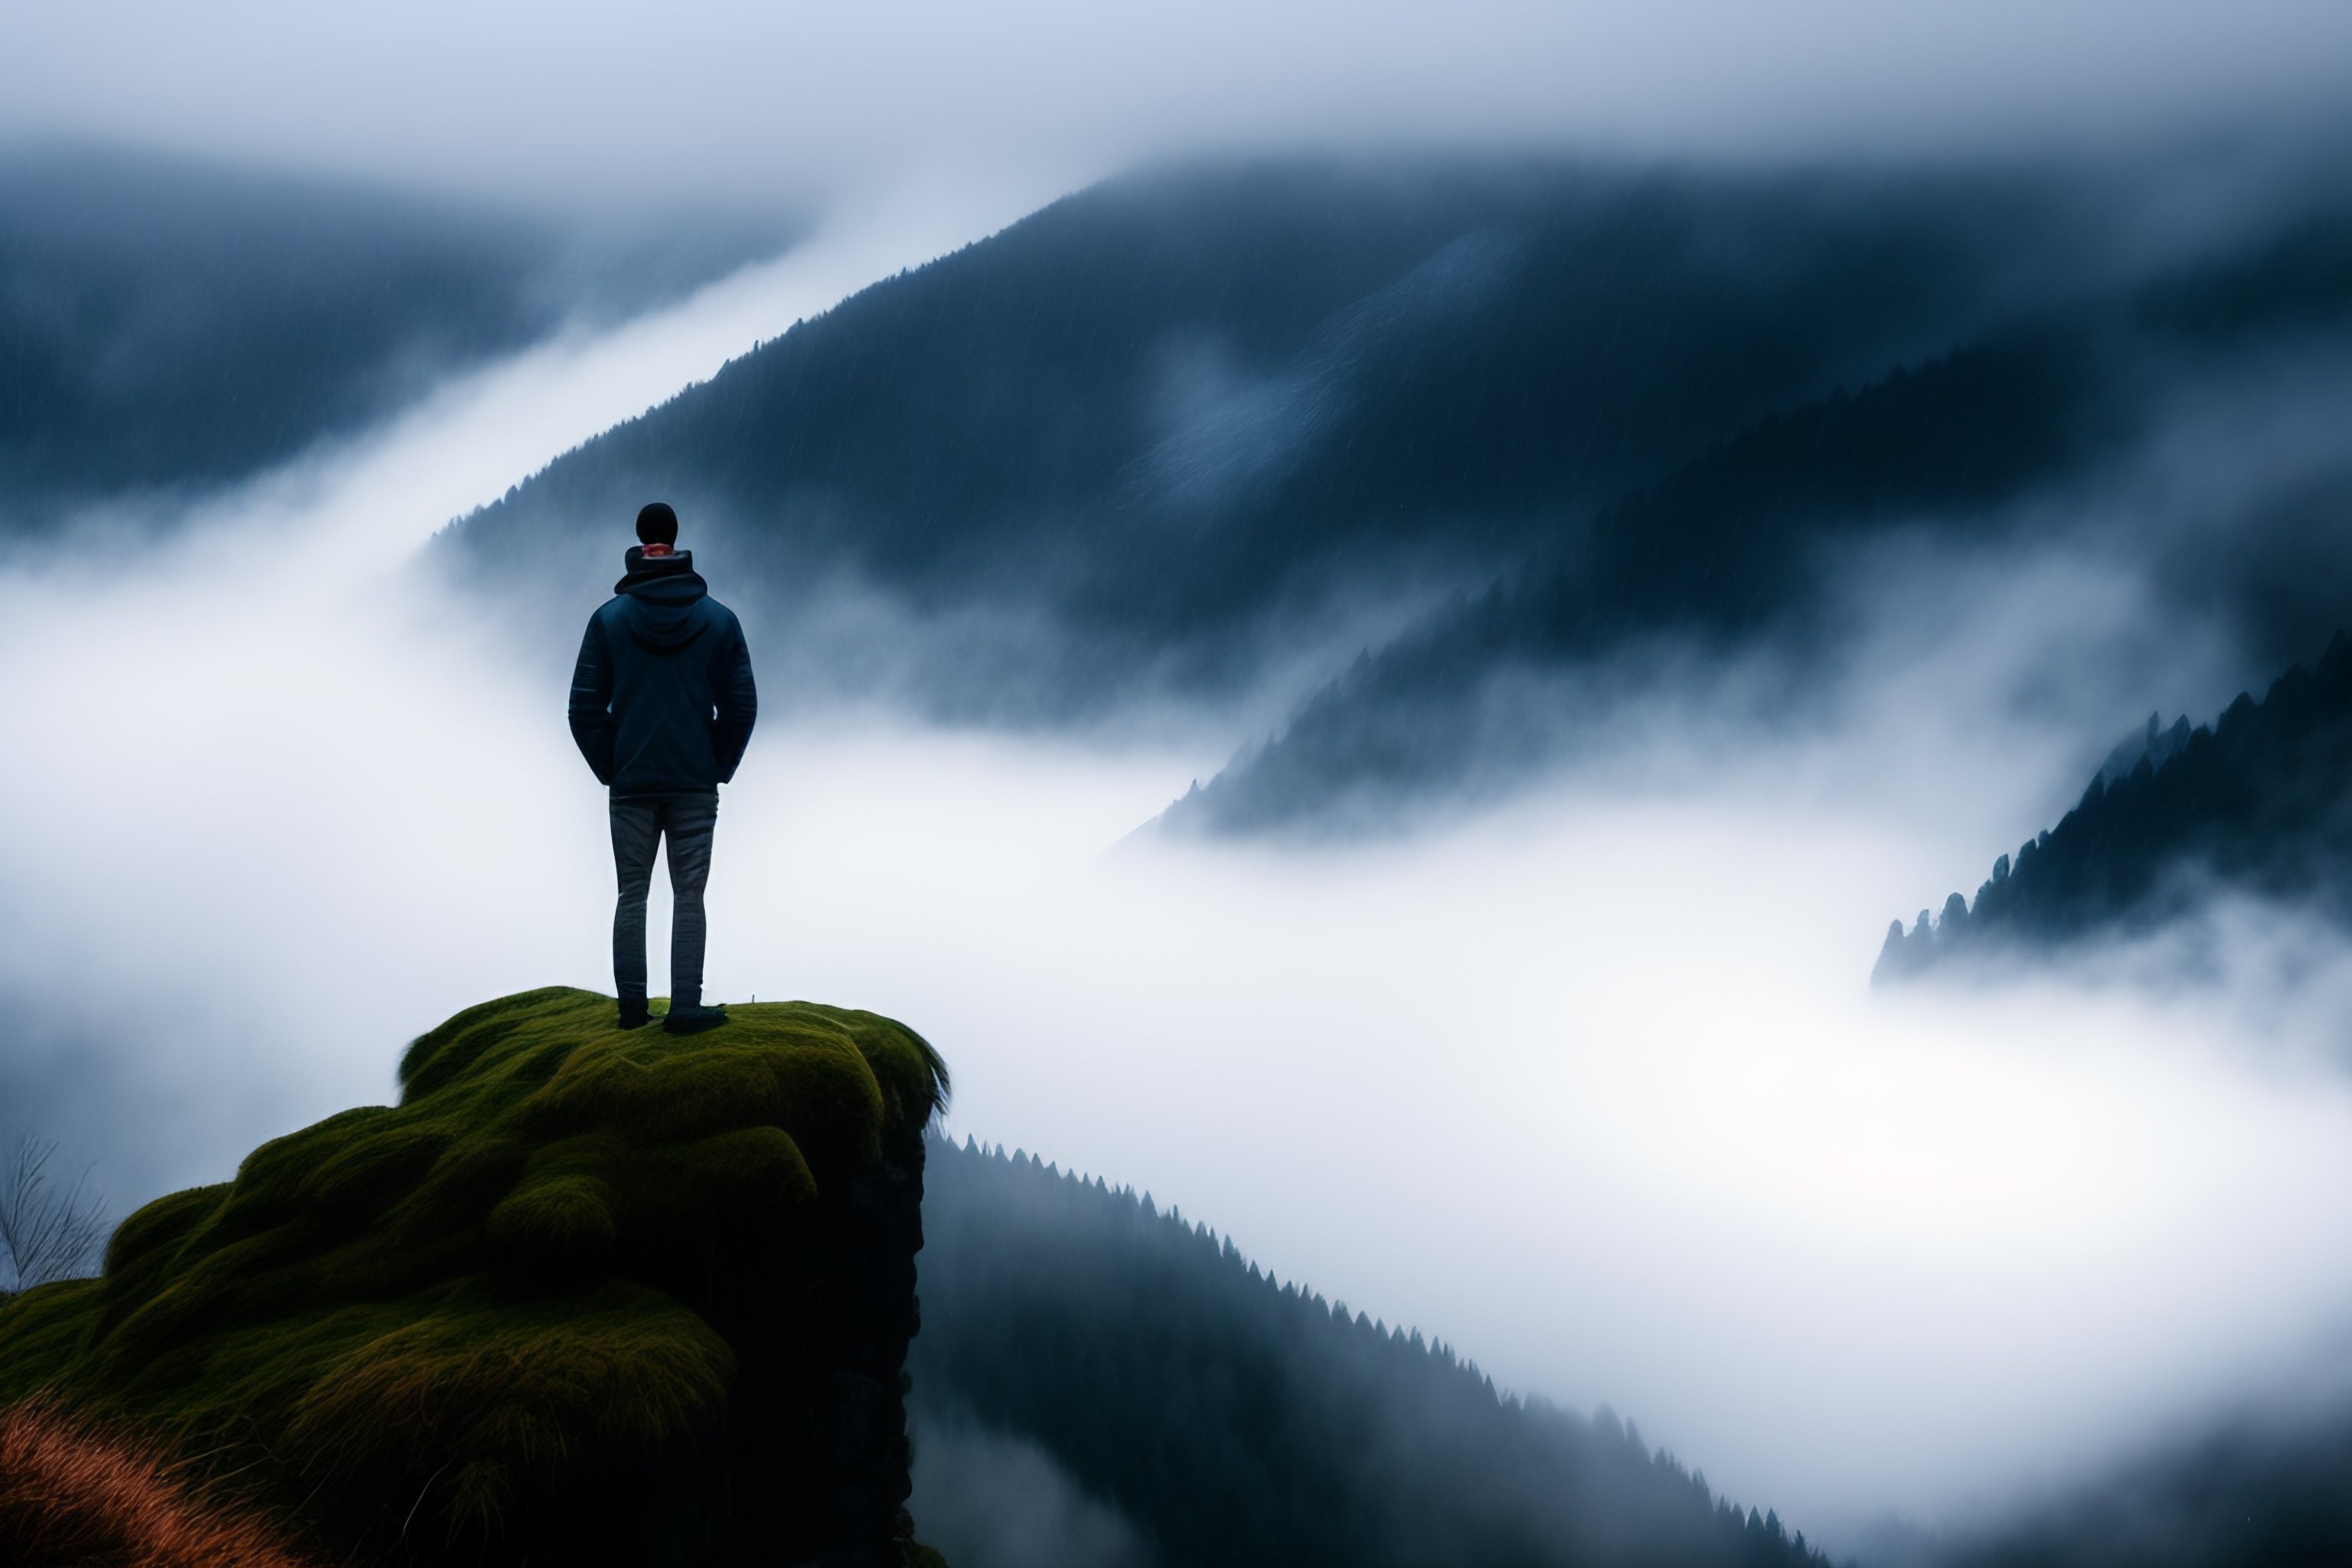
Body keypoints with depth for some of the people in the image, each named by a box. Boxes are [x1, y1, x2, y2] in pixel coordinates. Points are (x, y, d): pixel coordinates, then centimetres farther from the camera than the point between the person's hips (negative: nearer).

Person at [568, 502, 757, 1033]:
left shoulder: (609, 619, -1)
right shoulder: (719, 619, -1)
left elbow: (585, 707, -2)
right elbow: (741, 705, -1)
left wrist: (610, 768, 8)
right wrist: (719, 768, 9)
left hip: (631, 785, 1)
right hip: (695, 785, -1)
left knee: (632, 895, 8)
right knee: (689, 896, 1)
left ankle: (632, 1006, 8)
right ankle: (685, 1008, -3)